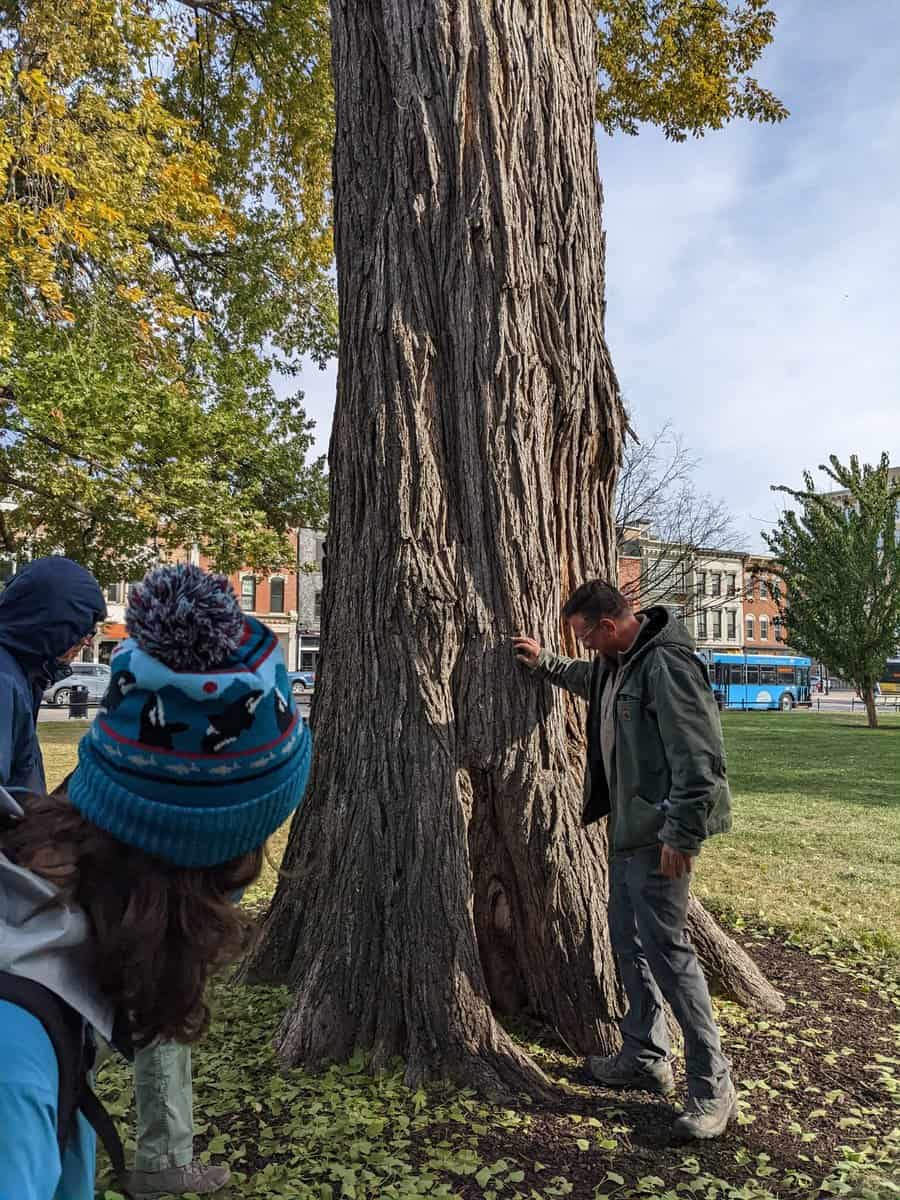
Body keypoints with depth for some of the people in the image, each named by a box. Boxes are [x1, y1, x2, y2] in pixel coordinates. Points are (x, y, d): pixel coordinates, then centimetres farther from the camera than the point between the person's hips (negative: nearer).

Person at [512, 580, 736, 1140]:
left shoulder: (667, 663, -20)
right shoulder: (617, 663, 10)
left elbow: (697, 757, -24)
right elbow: (587, 678, 37)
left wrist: (682, 834, -24)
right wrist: (544, 662, 37)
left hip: (660, 835, -10)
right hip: (629, 828, 10)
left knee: (666, 948, -5)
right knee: (629, 943, 16)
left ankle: (713, 1085, 8)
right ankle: (646, 1058, 31)